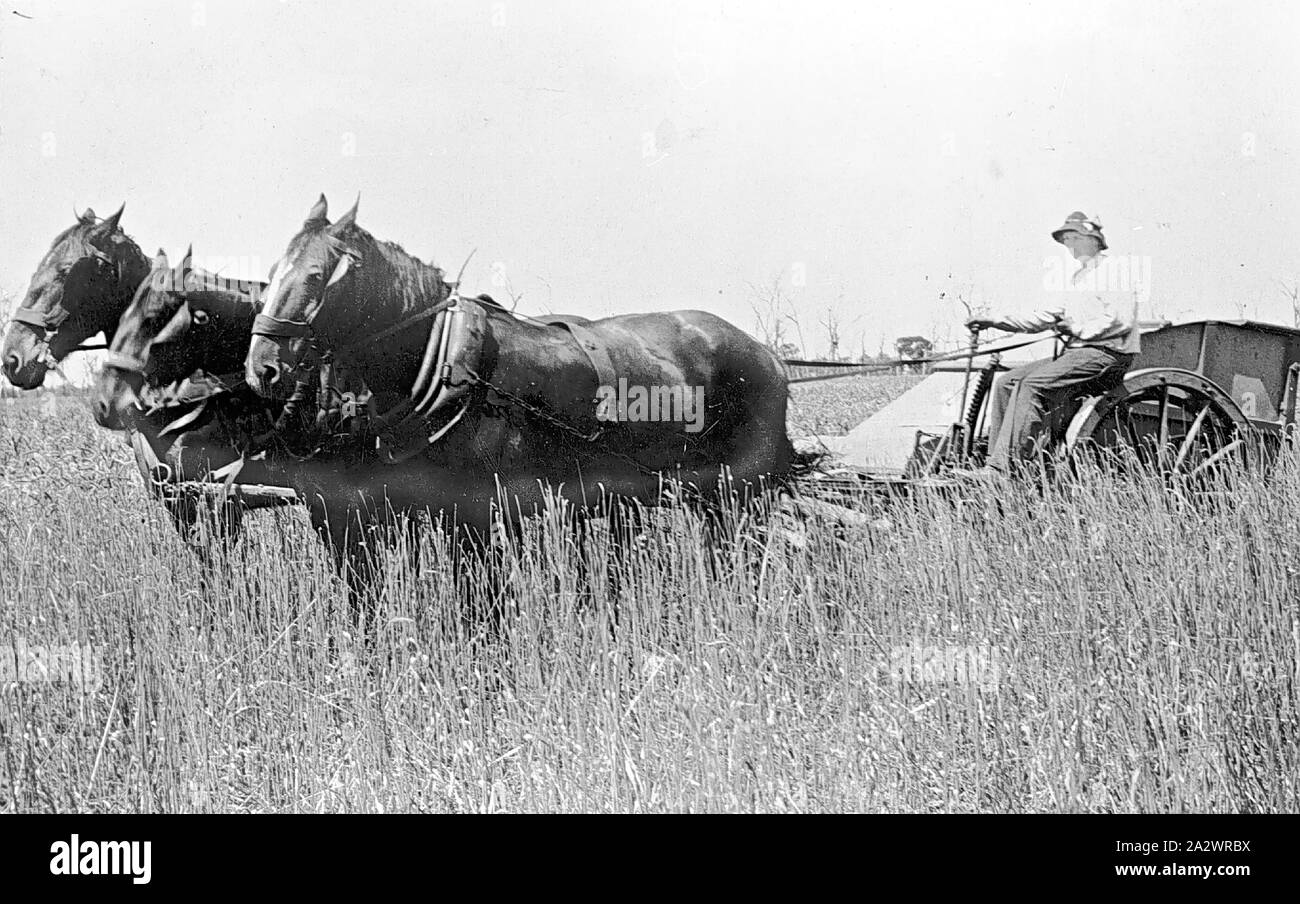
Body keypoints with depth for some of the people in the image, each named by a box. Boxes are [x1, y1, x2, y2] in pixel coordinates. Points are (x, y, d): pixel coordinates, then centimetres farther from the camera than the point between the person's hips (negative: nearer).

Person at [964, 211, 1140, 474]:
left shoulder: (1113, 271, -5)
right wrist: (995, 321, 8)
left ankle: (1004, 467, -30)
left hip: (1107, 354, -9)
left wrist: (1076, 329, -12)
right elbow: (1042, 318, 19)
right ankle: (995, 460, -8)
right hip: (1076, 352, 9)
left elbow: (1121, 321, -17)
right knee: (1006, 383, -4)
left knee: (1031, 384, -26)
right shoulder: (1076, 279, 24)